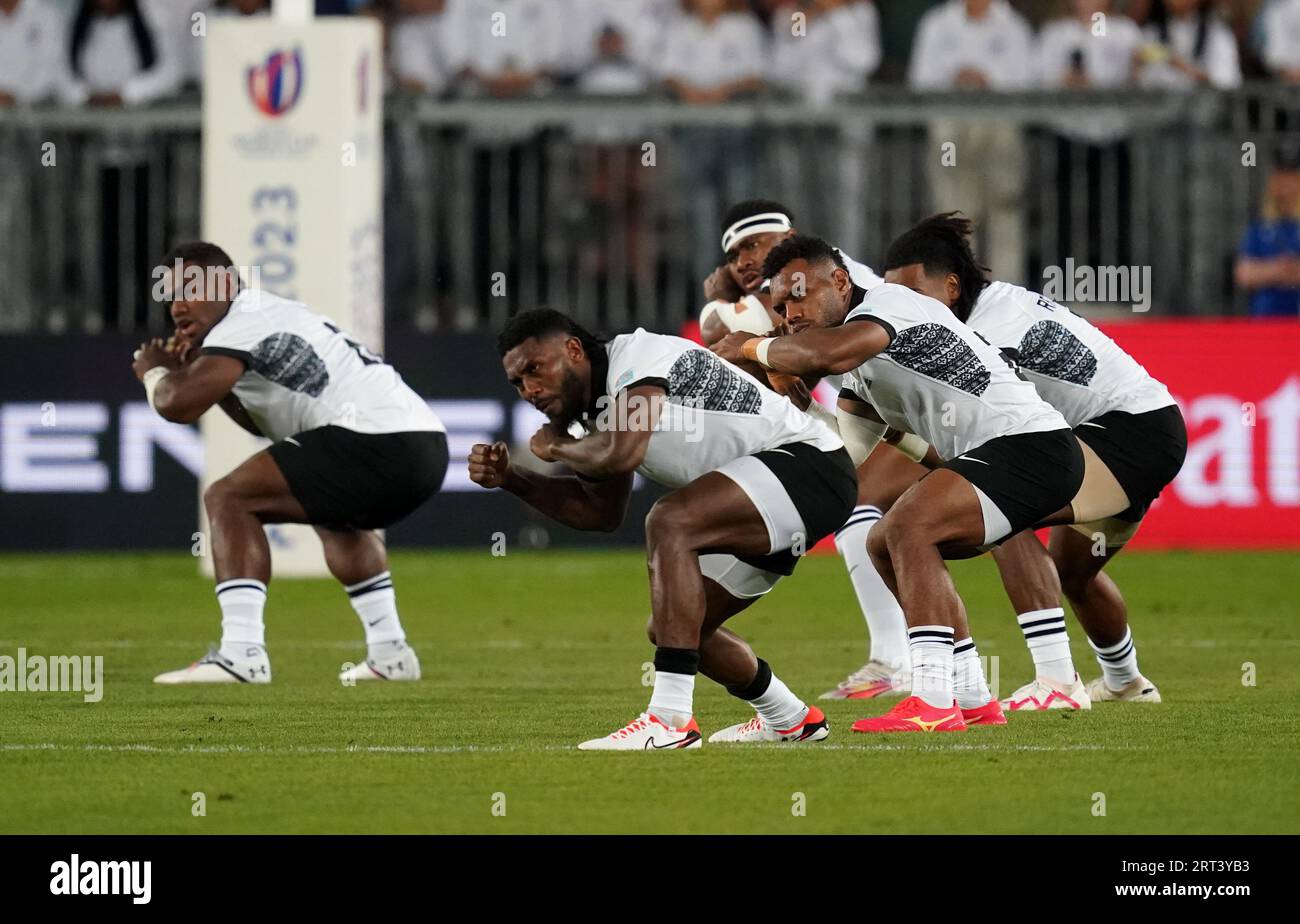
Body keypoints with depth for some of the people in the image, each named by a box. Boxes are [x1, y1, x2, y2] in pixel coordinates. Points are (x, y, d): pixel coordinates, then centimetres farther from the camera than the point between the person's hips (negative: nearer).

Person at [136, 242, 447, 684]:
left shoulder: (241, 324, -3)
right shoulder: (272, 314, 26)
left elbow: (178, 404, -15)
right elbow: (270, 421, 36)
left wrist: (155, 372, 8)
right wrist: (200, 368, 21)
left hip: (378, 442, -10)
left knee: (229, 499, -7)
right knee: (335, 516, 39)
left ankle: (240, 655, -17)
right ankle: (389, 654, 34)